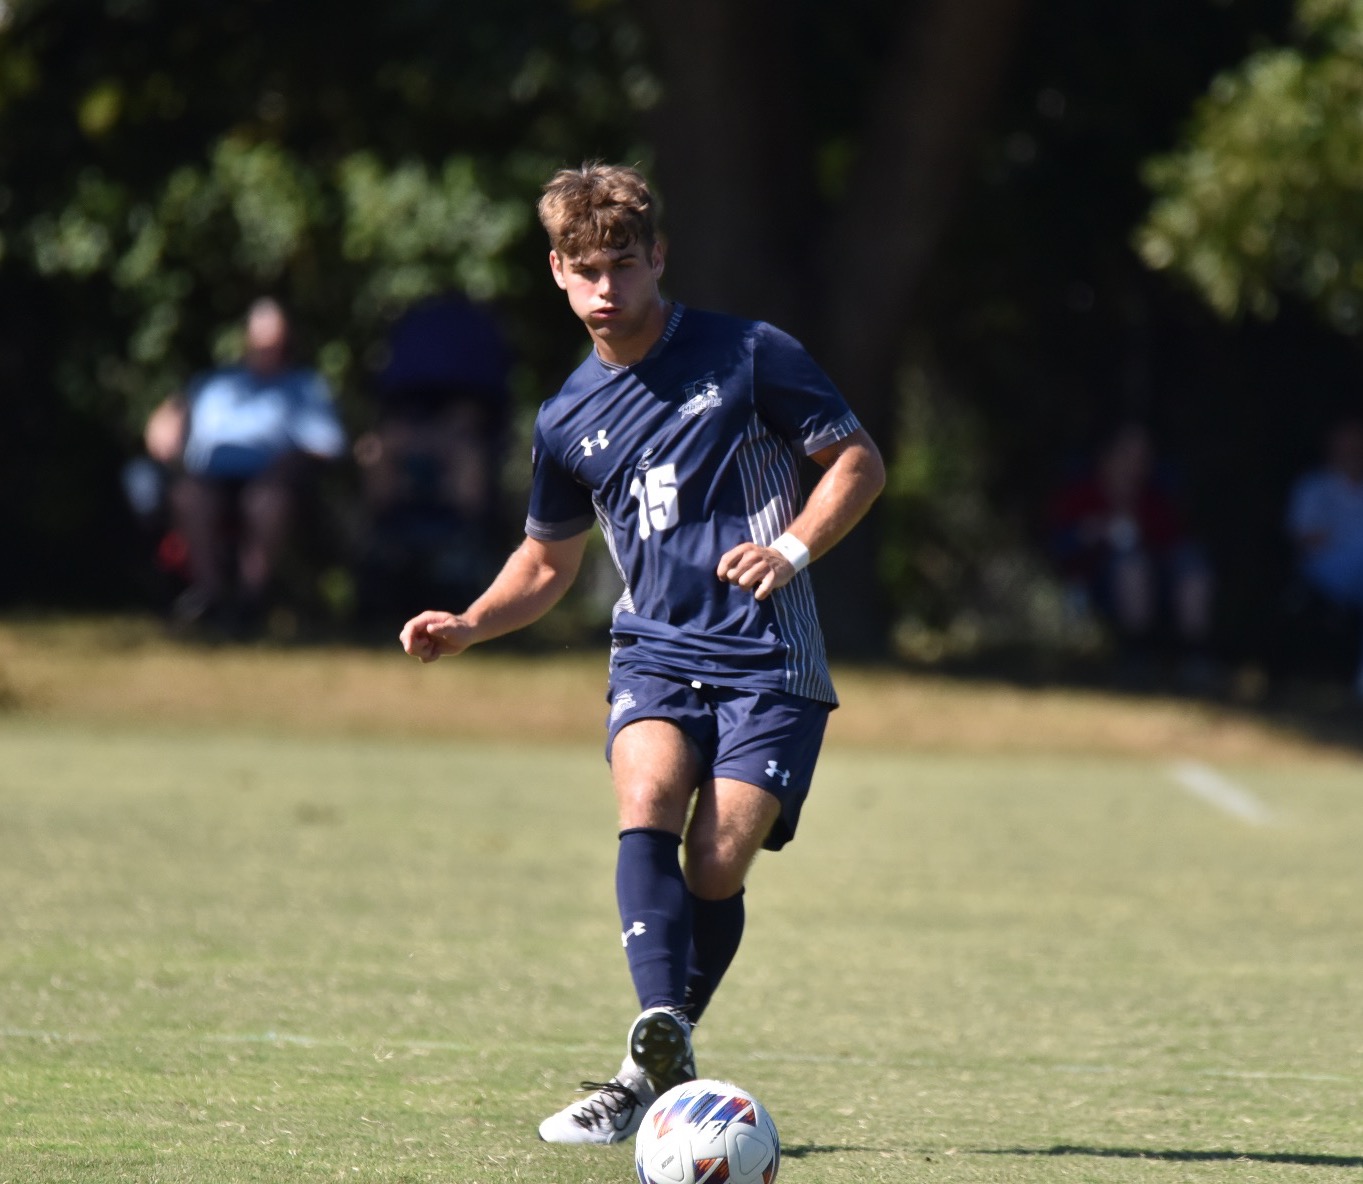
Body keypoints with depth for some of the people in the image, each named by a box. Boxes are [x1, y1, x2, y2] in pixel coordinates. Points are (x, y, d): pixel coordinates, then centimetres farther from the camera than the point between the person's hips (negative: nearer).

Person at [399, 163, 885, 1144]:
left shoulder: (747, 356, -2)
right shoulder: (569, 420, 12)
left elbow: (859, 461, 3)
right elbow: (549, 558, 26)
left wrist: (793, 548, -14)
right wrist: (469, 626, 8)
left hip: (770, 664, -3)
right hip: (655, 655, 3)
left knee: (716, 868, -13)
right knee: (646, 803, -27)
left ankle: (654, 1079, 5)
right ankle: (663, 1045, -40)